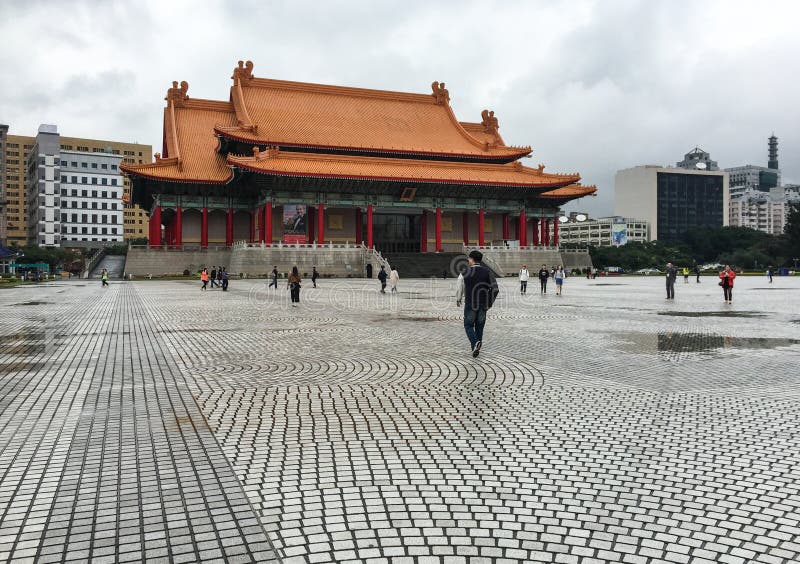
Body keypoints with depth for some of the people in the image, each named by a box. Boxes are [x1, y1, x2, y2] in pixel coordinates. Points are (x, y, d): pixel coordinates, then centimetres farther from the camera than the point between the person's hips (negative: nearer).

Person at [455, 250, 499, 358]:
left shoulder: (464, 274, -7)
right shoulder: (487, 272, 0)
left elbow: (459, 289, 2)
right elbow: (495, 289, -5)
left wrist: (458, 300, 21)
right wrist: (490, 302, 7)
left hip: (470, 305, -3)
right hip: (483, 305, 3)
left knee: (469, 325, 9)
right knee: (479, 326, 14)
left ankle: (475, 342, -16)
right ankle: (476, 348, 18)